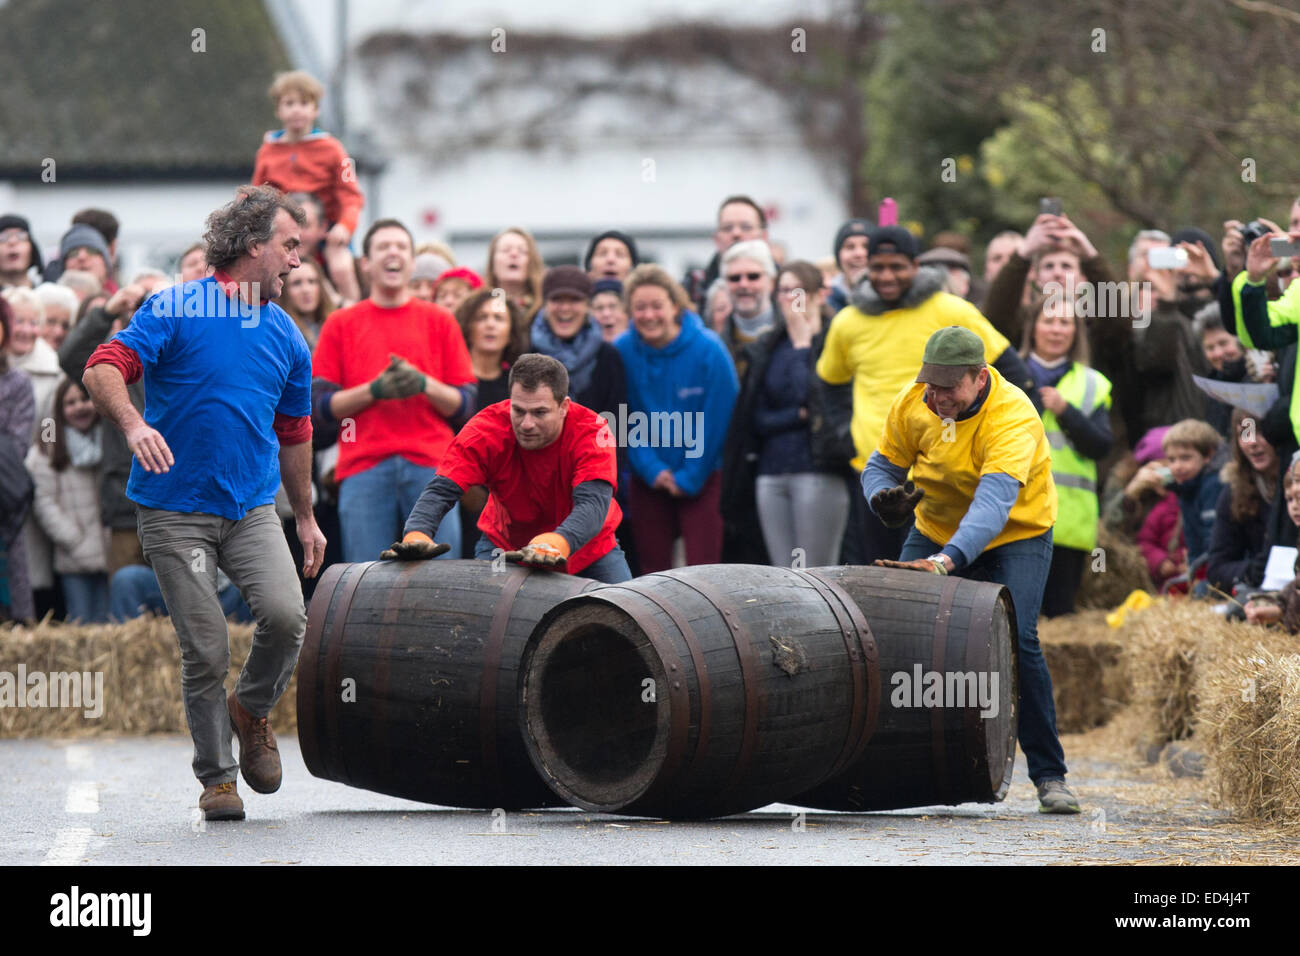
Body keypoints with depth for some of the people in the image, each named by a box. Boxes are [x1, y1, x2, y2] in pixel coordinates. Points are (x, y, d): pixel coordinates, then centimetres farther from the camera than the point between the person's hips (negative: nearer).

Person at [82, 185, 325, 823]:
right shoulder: (175, 311, -6)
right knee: (205, 650, -5)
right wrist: (134, 424, -36)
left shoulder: (286, 337, 11)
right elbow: (103, 370, -17)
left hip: (252, 508, 4)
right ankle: (216, 778, 13)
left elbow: (294, 434, 23)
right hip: (176, 511, -4)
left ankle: (252, 710, 10)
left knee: (285, 614, -19)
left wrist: (306, 518, 27)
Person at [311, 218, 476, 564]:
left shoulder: (439, 321, 14)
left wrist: (424, 385, -9)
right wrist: (373, 390, -10)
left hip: (431, 465, 1)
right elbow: (321, 406, 5)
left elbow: (465, 404, 10)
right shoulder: (341, 324, 13)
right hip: (363, 468, -1)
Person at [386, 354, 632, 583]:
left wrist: (556, 544, -65)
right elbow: (441, 491, -33)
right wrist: (416, 535, -56)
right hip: (505, 543, 0)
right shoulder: (485, 430, -25)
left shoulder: (591, 432, -29)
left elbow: (593, 504, -43)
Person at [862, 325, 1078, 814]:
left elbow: (994, 502, -43)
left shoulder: (1014, 417, -31)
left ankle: (1049, 776, -11)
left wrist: (946, 562, -57)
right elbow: (882, 466, -2)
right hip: (935, 532, 5)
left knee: (1018, 642, -21)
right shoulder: (912, 403, -14)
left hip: (1016, 537, -5)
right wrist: (885, 498, -28)